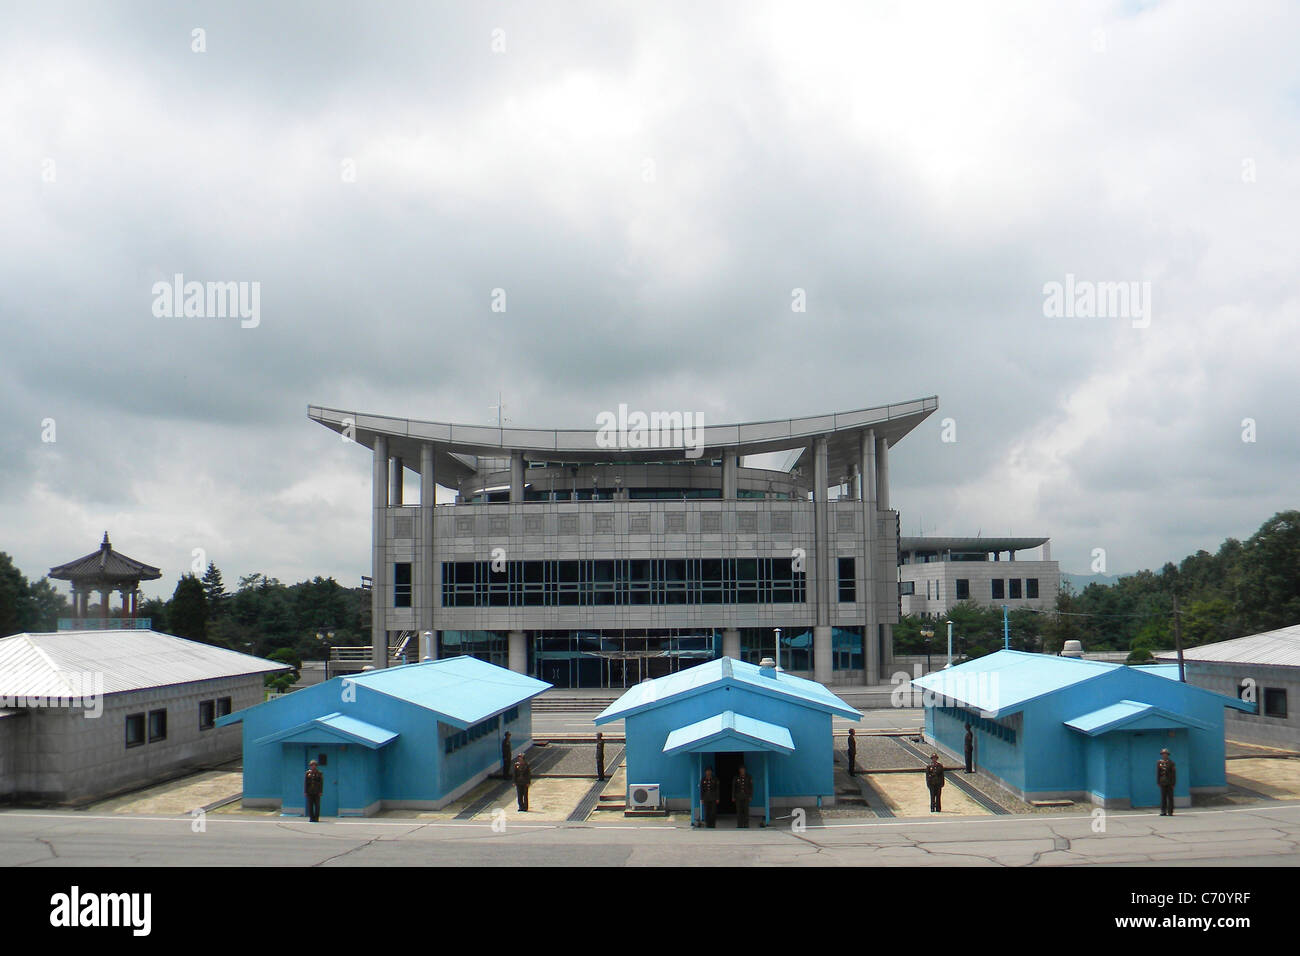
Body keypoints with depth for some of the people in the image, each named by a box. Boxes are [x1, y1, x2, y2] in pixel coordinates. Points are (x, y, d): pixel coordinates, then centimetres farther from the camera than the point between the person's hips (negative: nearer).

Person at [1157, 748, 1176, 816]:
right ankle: (1163, 811, 6)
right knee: (1163, 797, 3)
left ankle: (1170, 812, 2)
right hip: (1163, 783, 2)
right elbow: (1157, 773, 7)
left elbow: (1174, 774, -1)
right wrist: (1158, 782, 1)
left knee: (1170, 797, -1)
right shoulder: (1159, 762, 7)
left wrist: (1173, 783, -7)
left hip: (1169, 783, -2)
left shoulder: (1171, 763, 2)